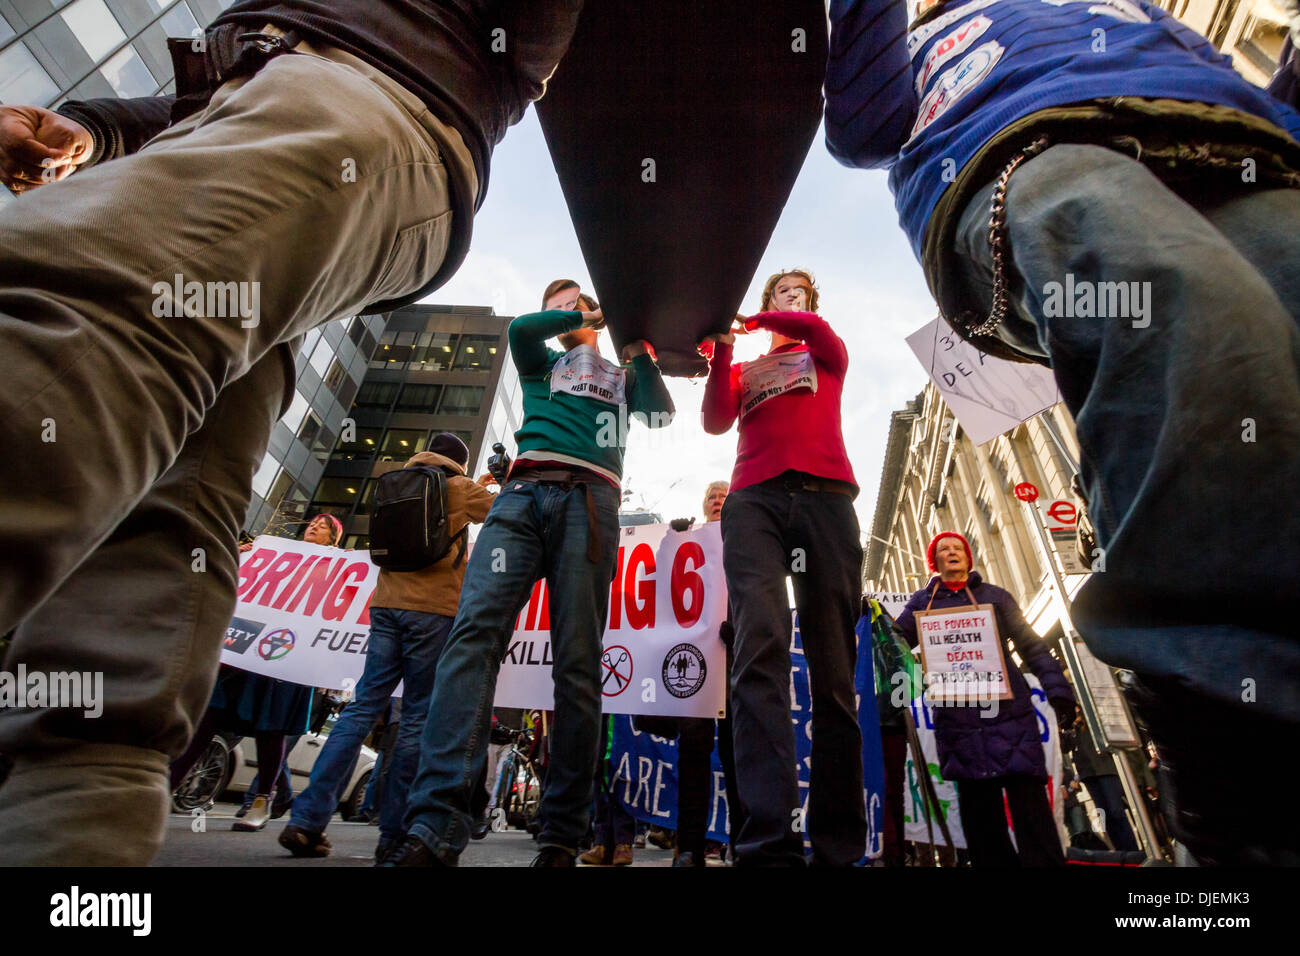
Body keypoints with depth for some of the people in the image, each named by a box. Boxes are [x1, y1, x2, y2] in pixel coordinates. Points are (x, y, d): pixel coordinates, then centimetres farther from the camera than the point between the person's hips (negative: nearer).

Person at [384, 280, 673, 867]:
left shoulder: (620, 377, 32)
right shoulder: (540, 364, 33)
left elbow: (660, 412, 13)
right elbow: (520, 328, 12)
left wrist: (639, 349, 10)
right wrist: (587, 318, 20)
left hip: (589, 499, 0)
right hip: (524, 491, 1)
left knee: (577, 662, -11)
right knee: (475, 630, -22)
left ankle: (561, 837, -8)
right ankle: (436, 827, -27)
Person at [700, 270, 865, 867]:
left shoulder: (828, 355, 29)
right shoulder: (742, 372, 29)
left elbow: (812, 327, 6)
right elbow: (714, 422, 12)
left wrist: (745, 320, 14)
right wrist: (722, 349, 4)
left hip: (825, 497, 1)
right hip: (753, 500, 0)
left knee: (834, 668, -6)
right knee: (760, 645, -23)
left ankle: (839, 845, -3)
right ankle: (769, 840, -28)